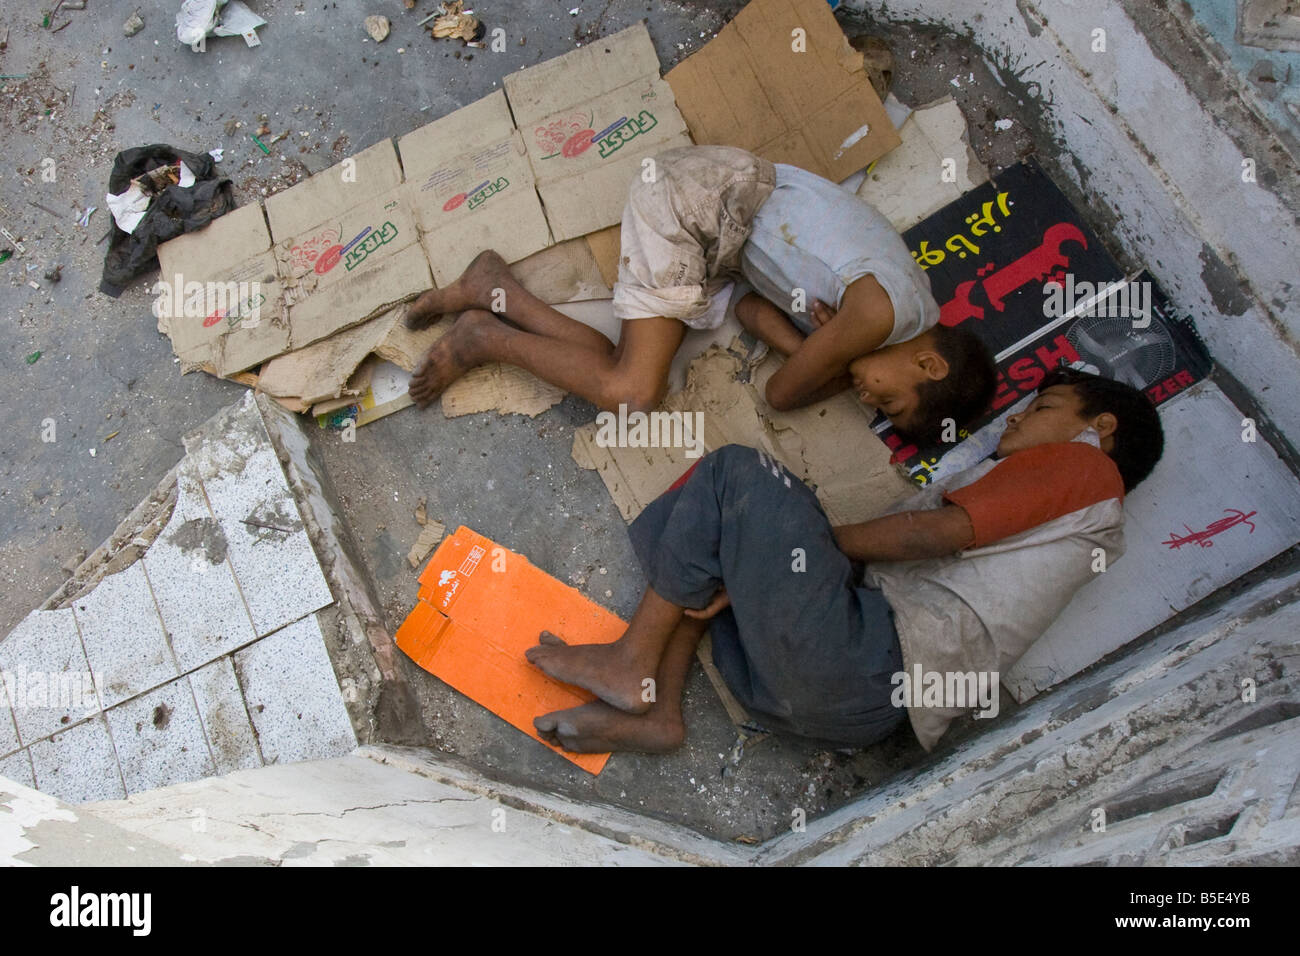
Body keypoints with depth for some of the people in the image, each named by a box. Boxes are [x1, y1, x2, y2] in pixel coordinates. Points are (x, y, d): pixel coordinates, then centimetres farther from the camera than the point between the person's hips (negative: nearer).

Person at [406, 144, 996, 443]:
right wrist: (845, 363, 3)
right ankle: (487, 337, 0)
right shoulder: (882, 312, -21)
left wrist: (829, 351, -8)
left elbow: (752, 307, 5)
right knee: (632, 395, -17)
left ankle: (492, 288, 6)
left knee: (616, 376, -4)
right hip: (699, 196, -8)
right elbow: (781, 394, -9)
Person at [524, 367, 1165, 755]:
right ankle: (654, 710, -2)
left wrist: (804, 538, 3)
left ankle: (634, 664, -7)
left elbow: (933, 533, -8)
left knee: (736, 472, -7)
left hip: (871, 666, -9)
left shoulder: (1084, 465, 9)